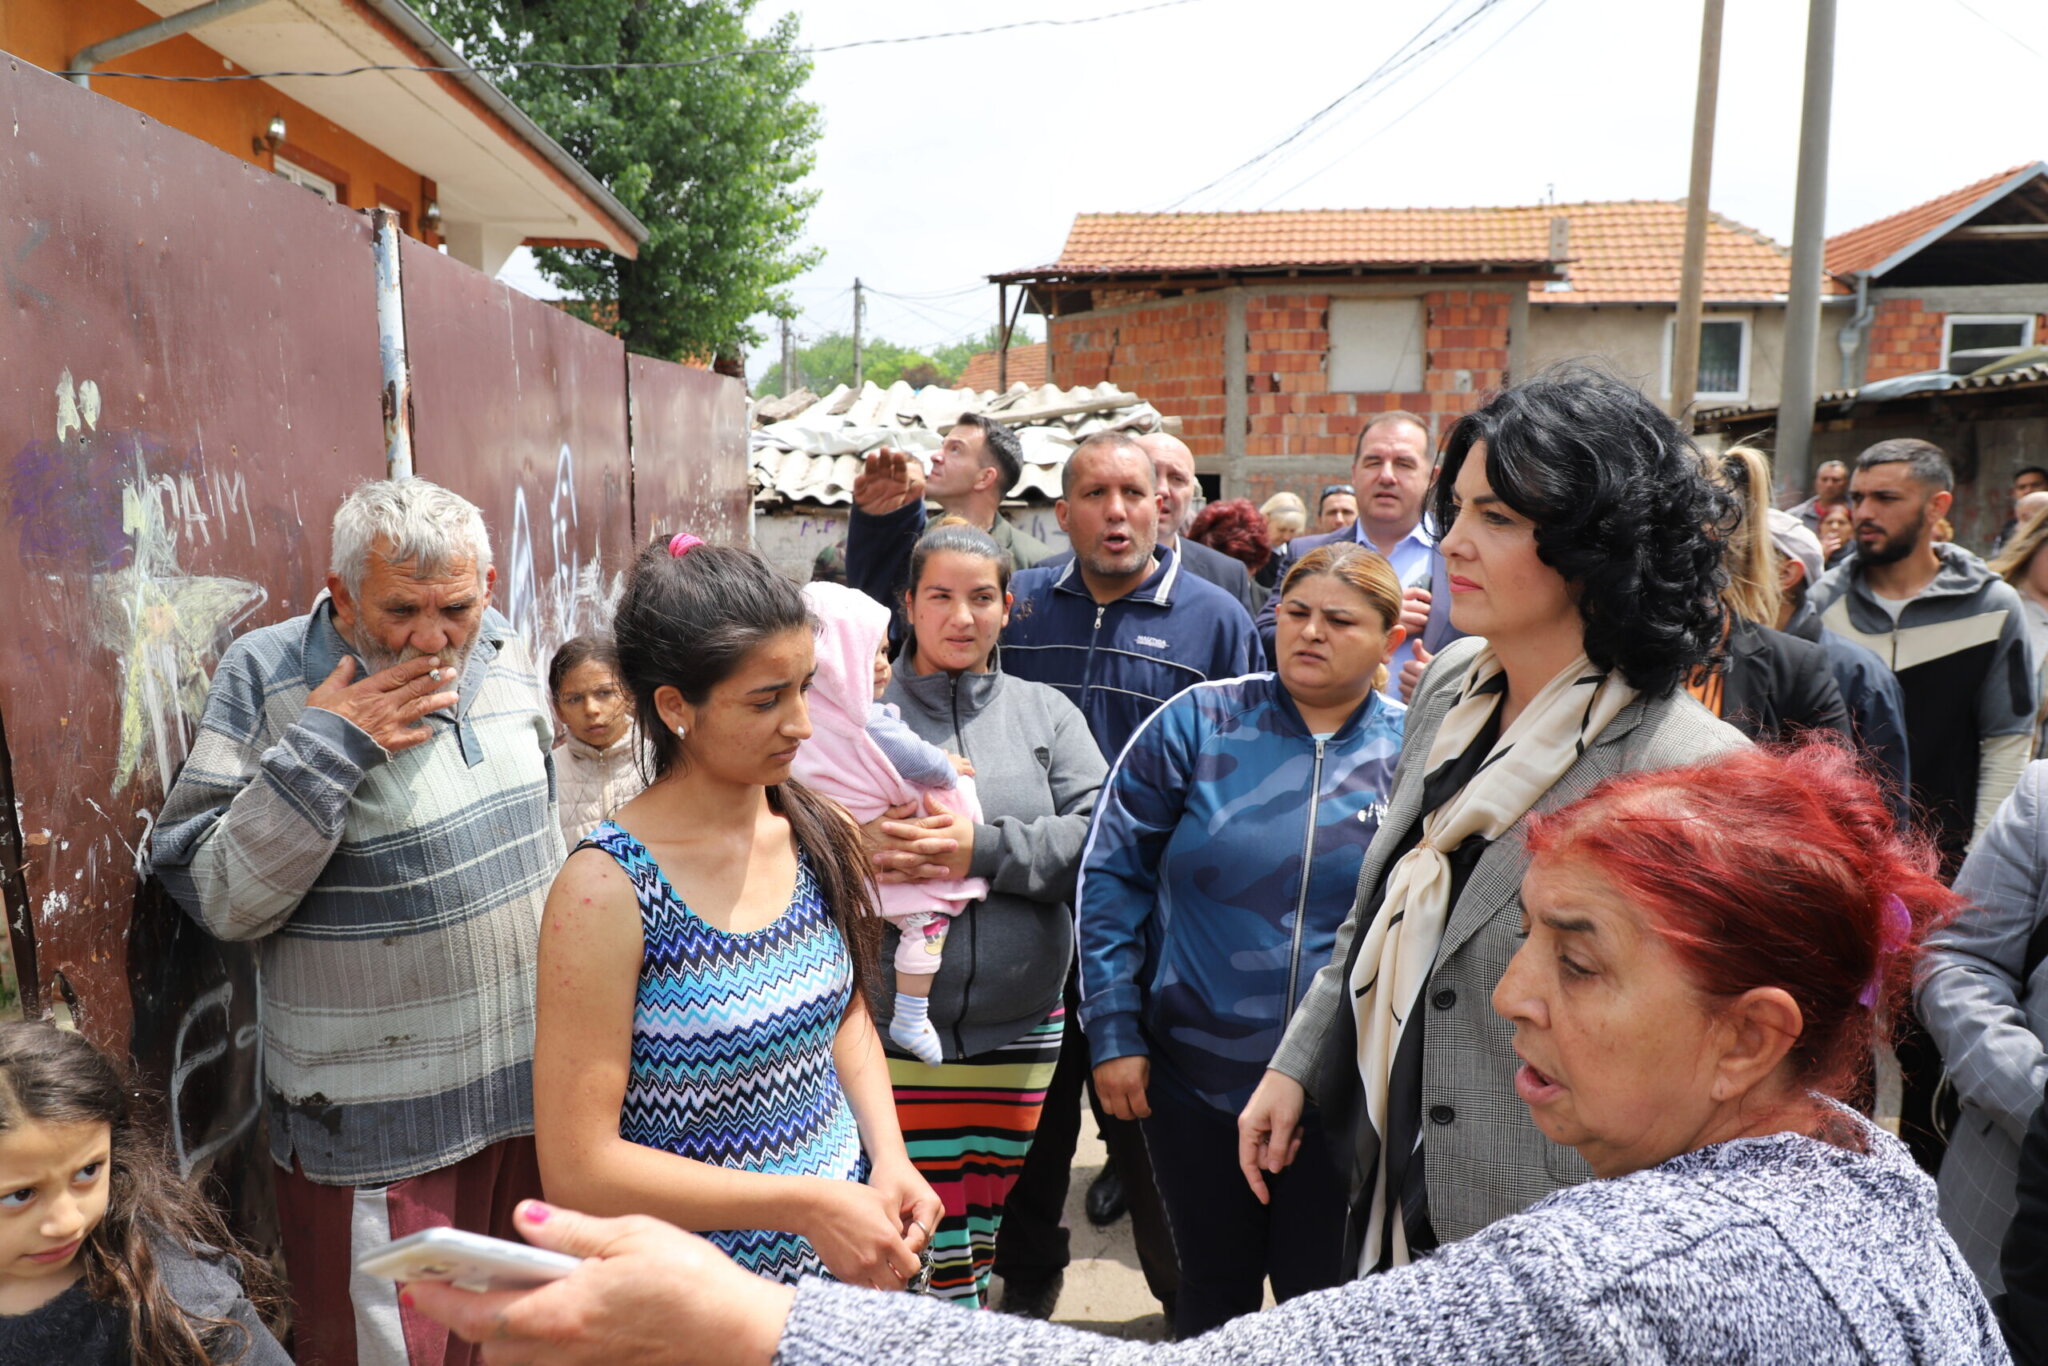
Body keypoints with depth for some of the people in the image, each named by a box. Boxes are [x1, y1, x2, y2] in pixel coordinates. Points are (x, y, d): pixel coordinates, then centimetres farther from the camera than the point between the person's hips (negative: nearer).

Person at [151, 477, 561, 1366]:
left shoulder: (503, 652, 0)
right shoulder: (268, 680, -15)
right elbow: (217, 899, -17)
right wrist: (323, 749, -28)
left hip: (531, 1084, 5)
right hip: (381, 1129, -5)